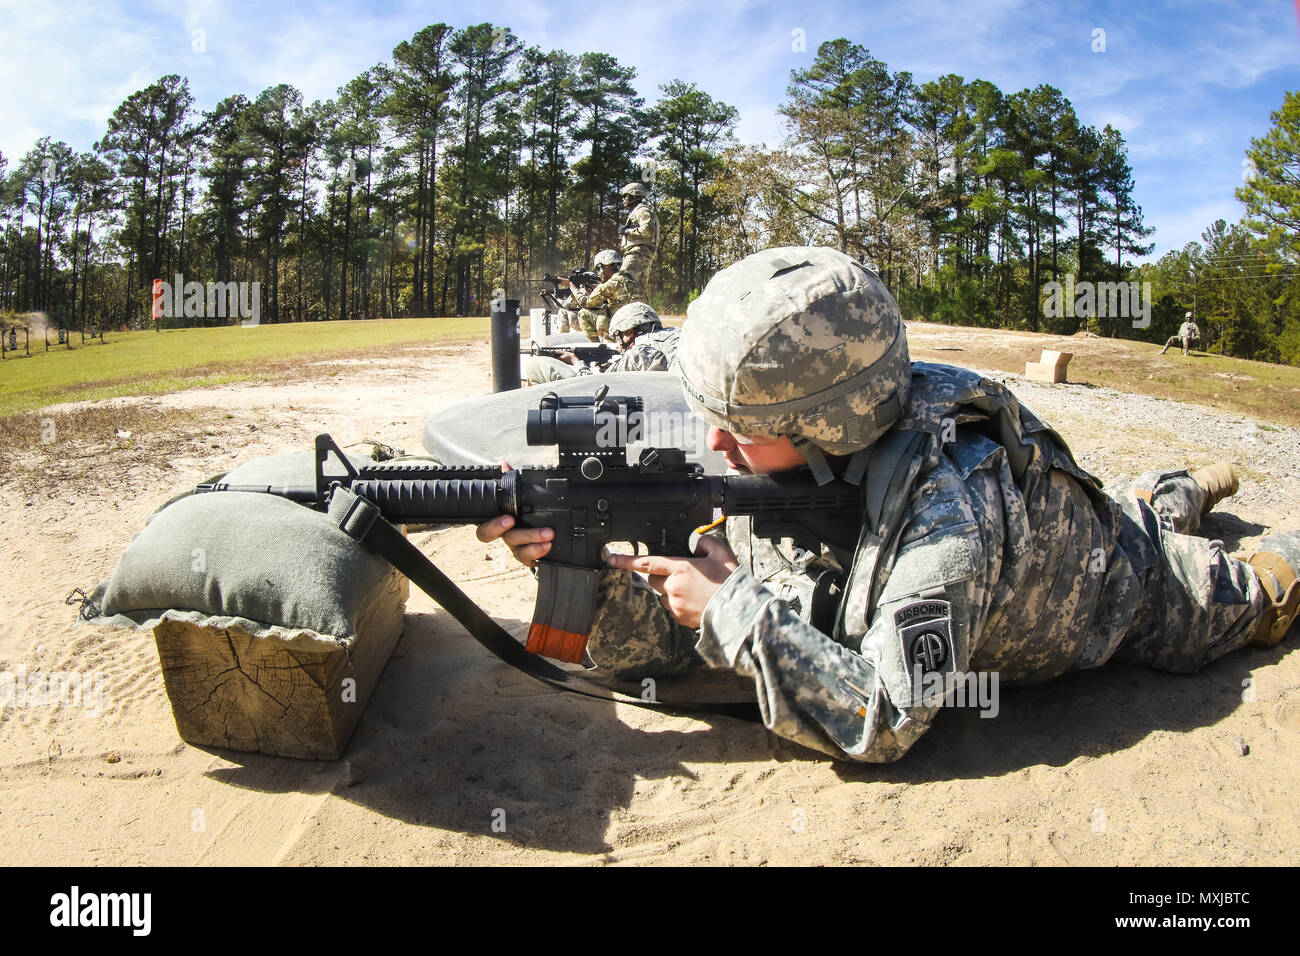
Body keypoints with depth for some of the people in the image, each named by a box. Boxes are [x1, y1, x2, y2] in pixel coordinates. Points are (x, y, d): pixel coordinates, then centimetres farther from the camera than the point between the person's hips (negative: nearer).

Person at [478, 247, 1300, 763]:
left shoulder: (945, 512, -47)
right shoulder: (783, 476, -28)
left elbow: (884, 724, -47)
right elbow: (668, 642, -24)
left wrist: (735, 607, -47)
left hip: (1119, 586, -5)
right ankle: (1176, 497, 62)